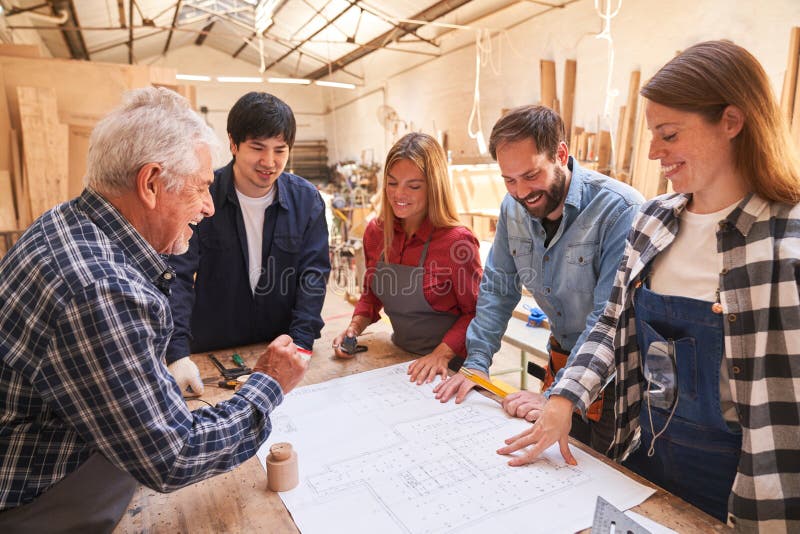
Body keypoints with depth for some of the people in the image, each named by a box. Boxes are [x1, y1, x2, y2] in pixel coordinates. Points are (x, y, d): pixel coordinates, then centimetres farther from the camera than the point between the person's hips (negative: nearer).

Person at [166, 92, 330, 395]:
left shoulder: (306, 199, -5)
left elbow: (314, 273, -5)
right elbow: (177, 276, -15)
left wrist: (301, 343, -16)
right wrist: (177, 353, -27)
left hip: (281, 348, 1)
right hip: (212, 351, 0)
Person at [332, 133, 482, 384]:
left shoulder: (456, 240, -18)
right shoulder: (376, 232, -1)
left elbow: (476, 313, -9)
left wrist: (443, 353, -21)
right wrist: (355, 326, -3)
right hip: (399, 356, 5)